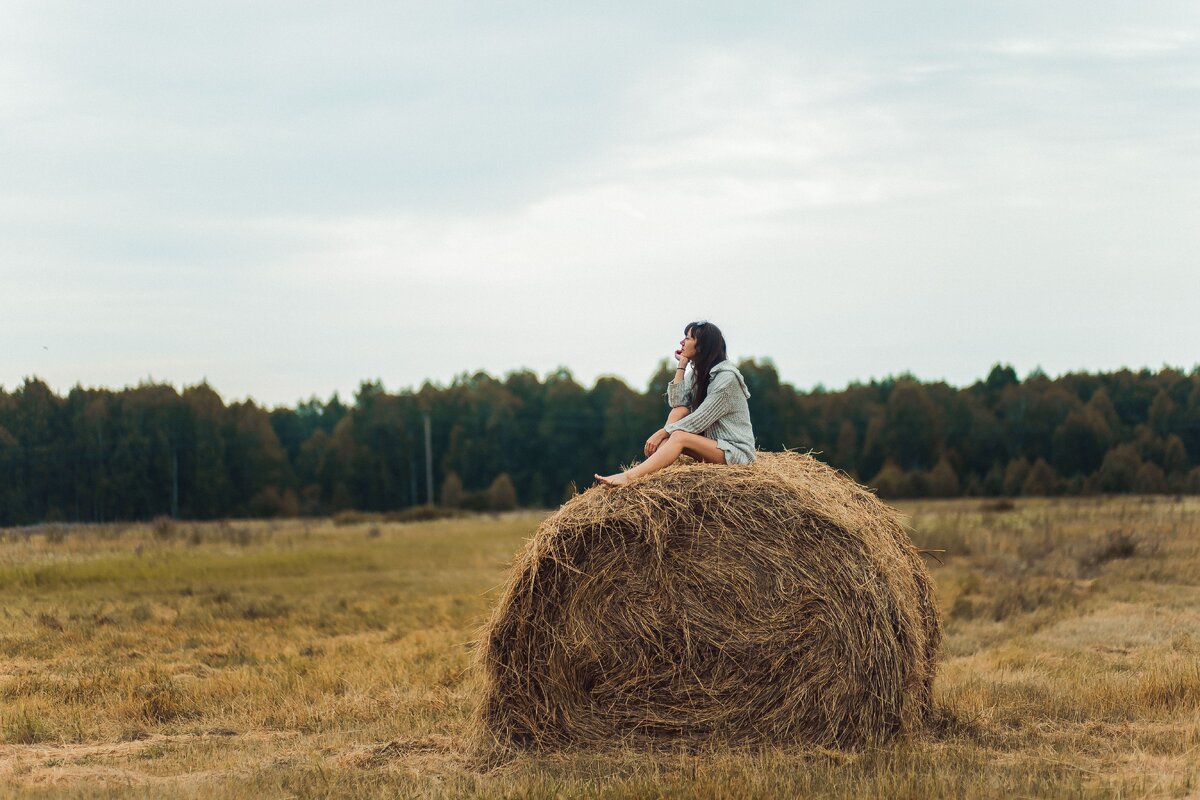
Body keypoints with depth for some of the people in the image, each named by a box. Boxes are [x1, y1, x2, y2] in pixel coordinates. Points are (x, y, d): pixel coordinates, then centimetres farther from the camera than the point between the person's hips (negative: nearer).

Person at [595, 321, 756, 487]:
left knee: (679, 436, -26)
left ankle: (629, 476, -37)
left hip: (736, 451, -8)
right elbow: (676, 403, -2)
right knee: (681, 411, -10)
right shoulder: (696, 373, 11)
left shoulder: (727, 377, -16)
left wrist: (662, 432, -19)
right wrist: (681, 366, -5)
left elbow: (700, 419, -20)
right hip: (710, 443, 8)